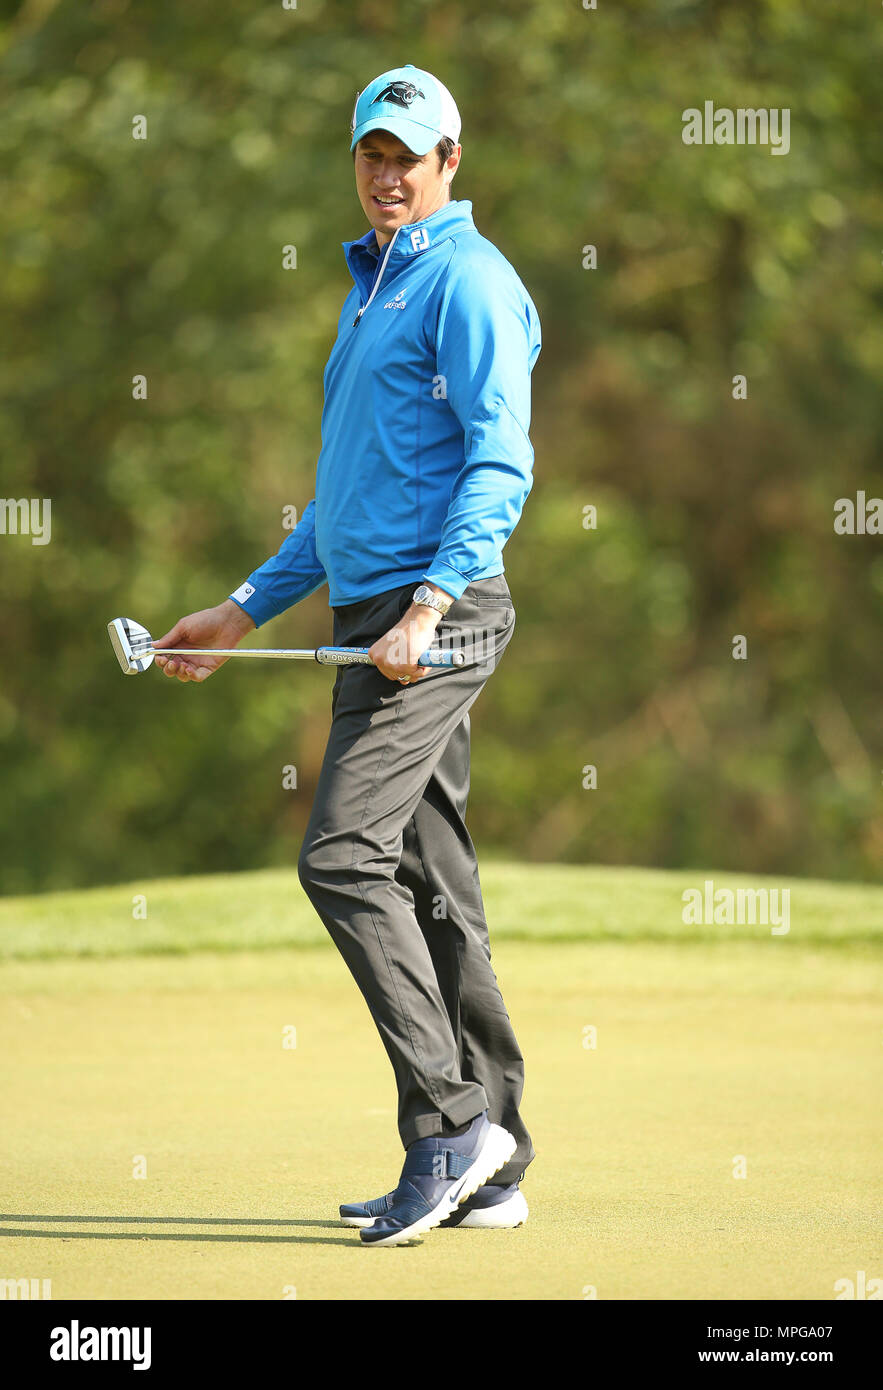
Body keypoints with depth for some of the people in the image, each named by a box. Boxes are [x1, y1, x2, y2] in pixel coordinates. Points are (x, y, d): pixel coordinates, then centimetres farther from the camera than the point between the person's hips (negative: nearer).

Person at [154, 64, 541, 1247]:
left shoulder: (467, 280, -7)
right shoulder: (371, 291, 23)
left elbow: (500, 462, -17)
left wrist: (430, 605, -27)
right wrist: (245, 611, 26)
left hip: (437, 608, -9)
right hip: (376, 616, 9)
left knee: (345, 855, -17)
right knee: (432, 889, 7)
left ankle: (452, 1123, -16)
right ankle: (489, 1168, 9)